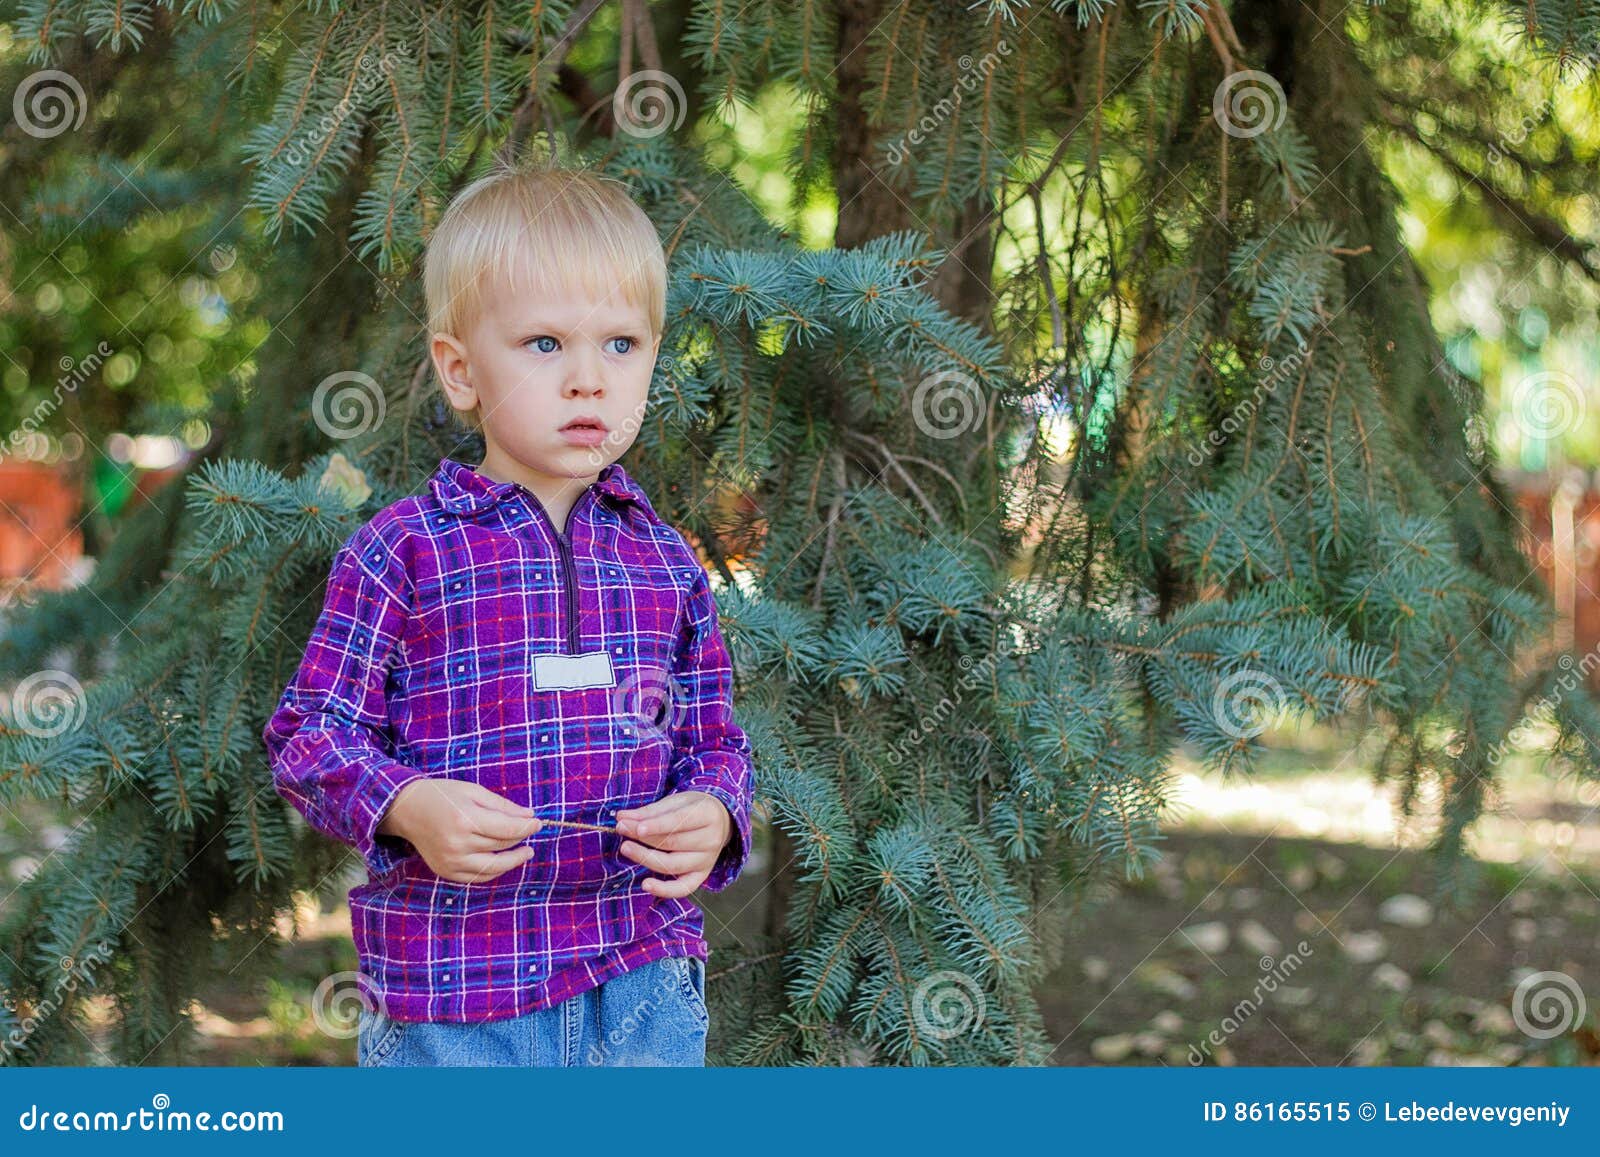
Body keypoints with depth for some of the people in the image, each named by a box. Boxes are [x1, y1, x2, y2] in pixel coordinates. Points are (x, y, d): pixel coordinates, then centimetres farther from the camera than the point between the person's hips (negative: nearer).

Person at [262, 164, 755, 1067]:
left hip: (643, 988, 3)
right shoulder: (401, 553, -4)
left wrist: (713, 819, -8)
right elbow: (311, 731, -3)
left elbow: (715, 741, 13)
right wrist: (406, 806, -20)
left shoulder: (666, 563, 8)